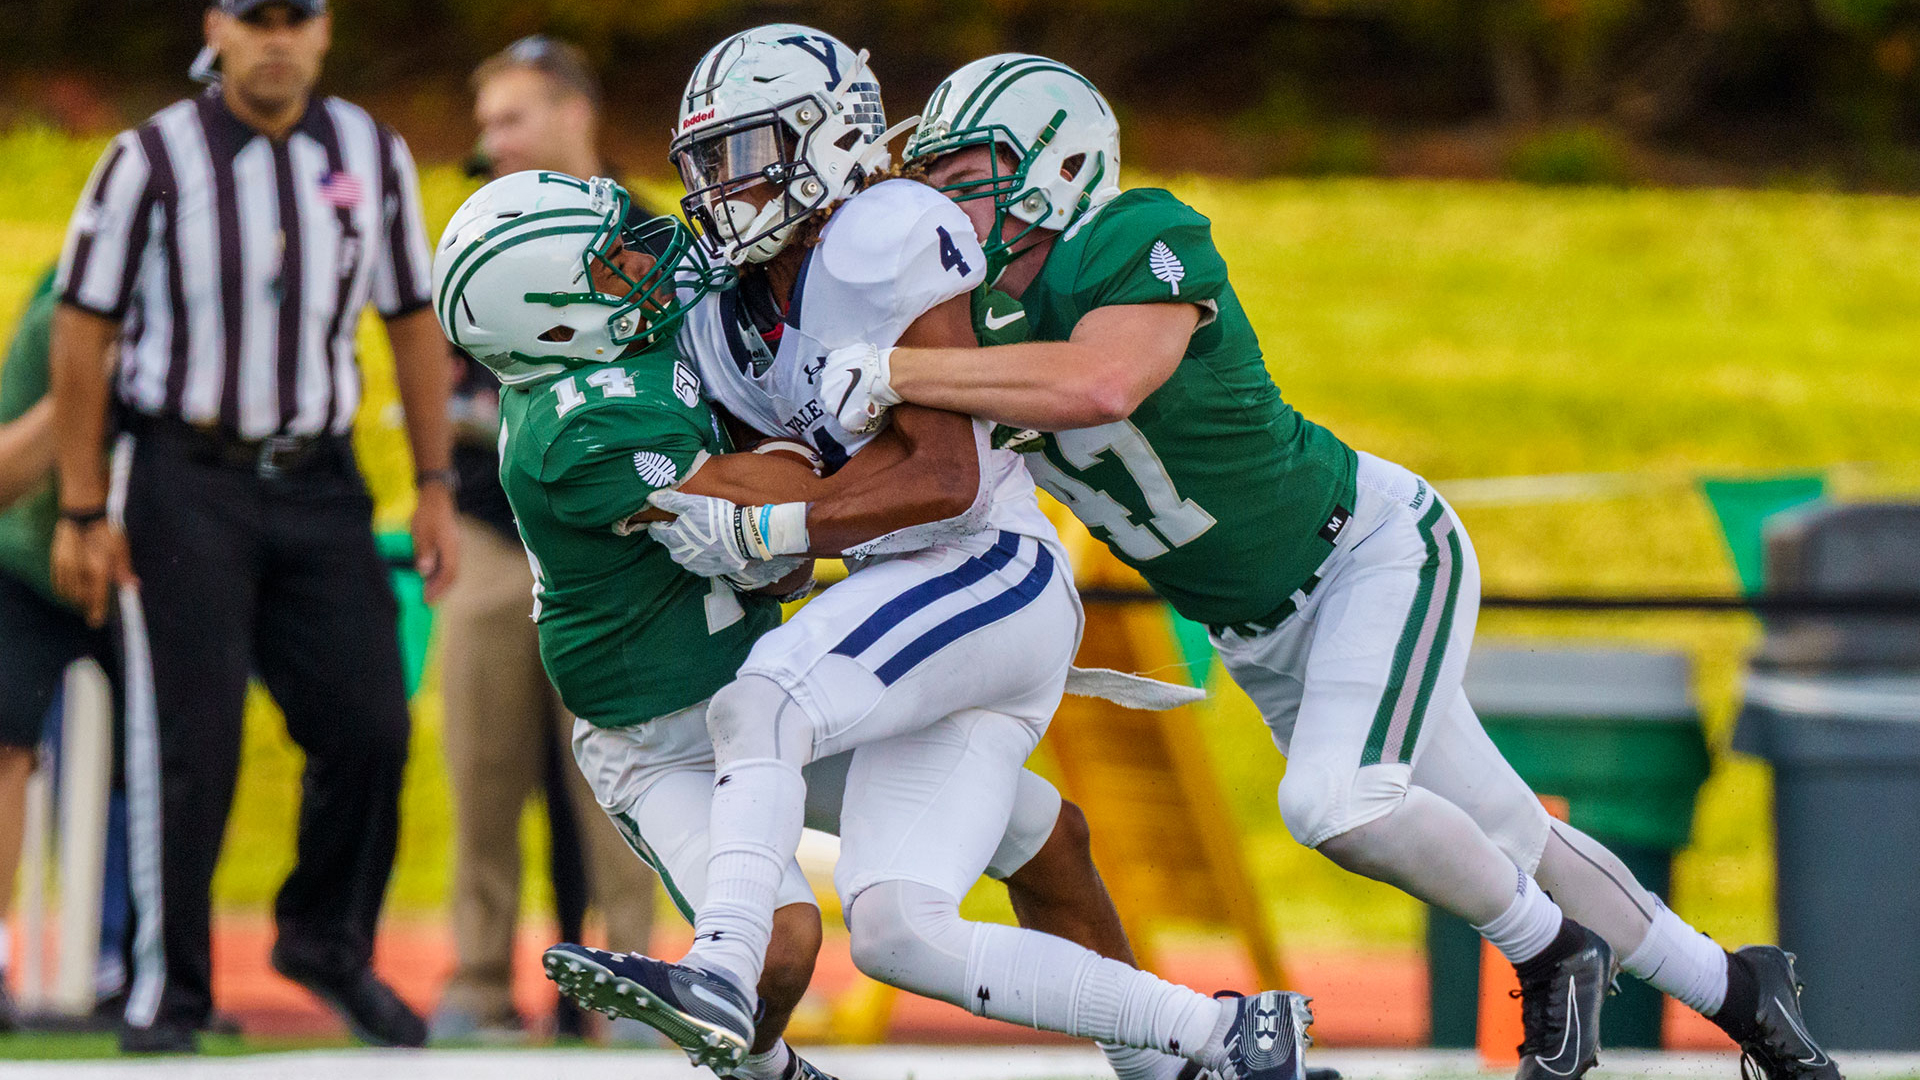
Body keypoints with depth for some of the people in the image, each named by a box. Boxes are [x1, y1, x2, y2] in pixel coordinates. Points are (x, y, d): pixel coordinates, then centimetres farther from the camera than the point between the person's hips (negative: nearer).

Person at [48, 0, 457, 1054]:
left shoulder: (373, 157, 5)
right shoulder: (152, 160, -8)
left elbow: (412, 323, 13)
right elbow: (84, 333, -5)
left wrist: (435, 487, 8)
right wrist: (81, 512, -8)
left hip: (318, 486, 4)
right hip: (185, 482, -4)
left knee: (368, 722, -2)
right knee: (187, 737, -6)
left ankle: (326, 939, 20)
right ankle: (167, 985, 7)